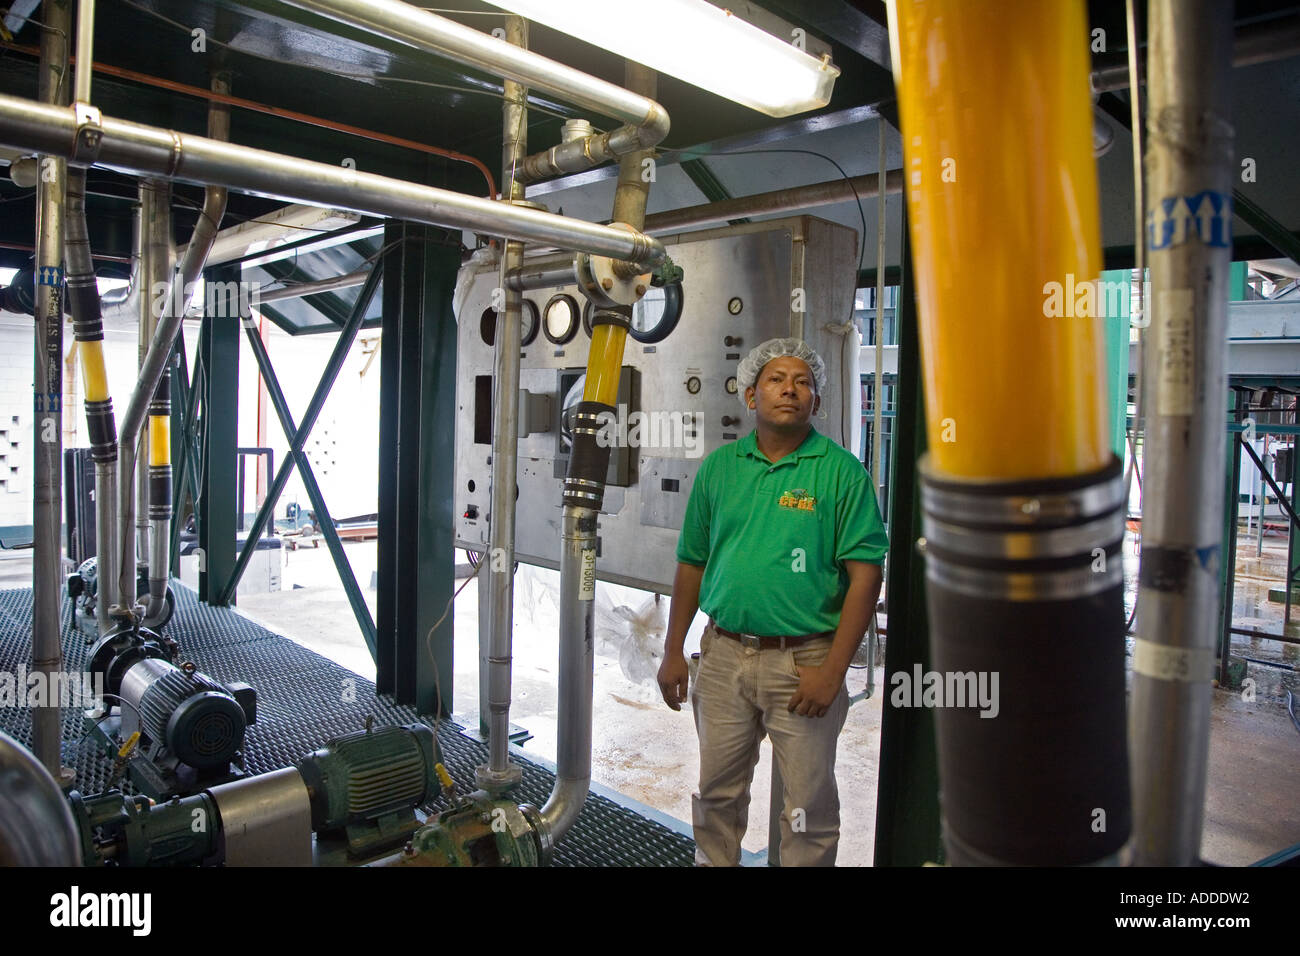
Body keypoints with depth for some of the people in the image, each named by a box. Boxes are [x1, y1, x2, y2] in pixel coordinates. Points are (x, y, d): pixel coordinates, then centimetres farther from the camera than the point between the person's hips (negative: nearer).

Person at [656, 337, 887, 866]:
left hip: (804, 660, -3)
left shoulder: (842, 471, -6)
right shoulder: (719, 466, 6)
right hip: (724, 654, 4)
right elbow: (691, 564, 10)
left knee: (809, 803, 8)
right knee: (717, 792, 17)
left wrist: (833, 669, -14)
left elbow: (865, 575, -9)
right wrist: (673, 652, 9)